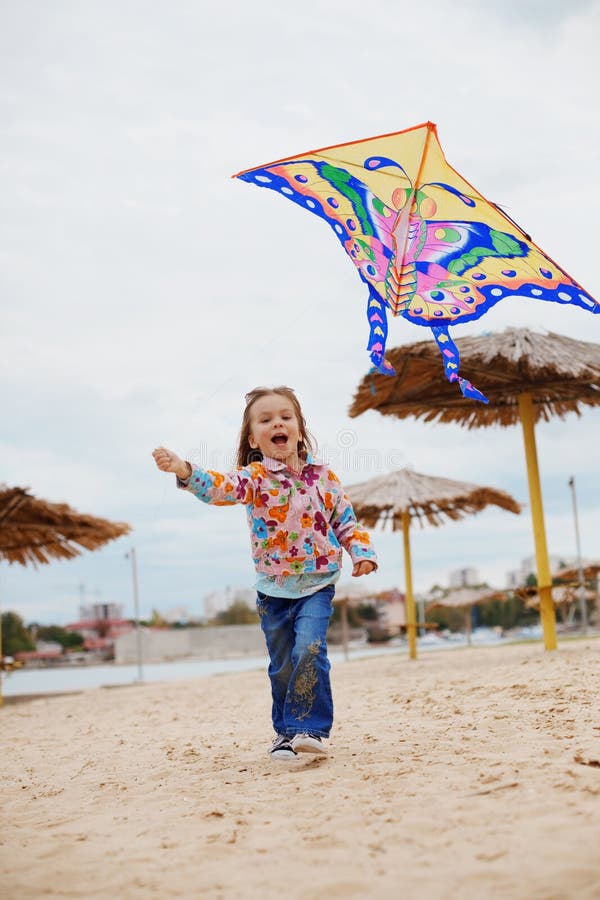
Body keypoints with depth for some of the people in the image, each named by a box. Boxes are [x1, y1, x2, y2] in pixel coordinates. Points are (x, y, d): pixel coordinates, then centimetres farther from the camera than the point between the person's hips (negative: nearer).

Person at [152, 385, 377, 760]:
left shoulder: (323, 475, 1)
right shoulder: (255, 477, -6)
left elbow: (346, 520, 9)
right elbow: (221, 486, -26)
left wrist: (362, 552, -5)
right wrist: (185, 471, -44)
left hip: (317, 584, 0)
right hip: (273, 589, 0)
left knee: (309, 650, -20)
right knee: (282, 666, 10)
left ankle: (310, 728, -10)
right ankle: (286, 732, 28)